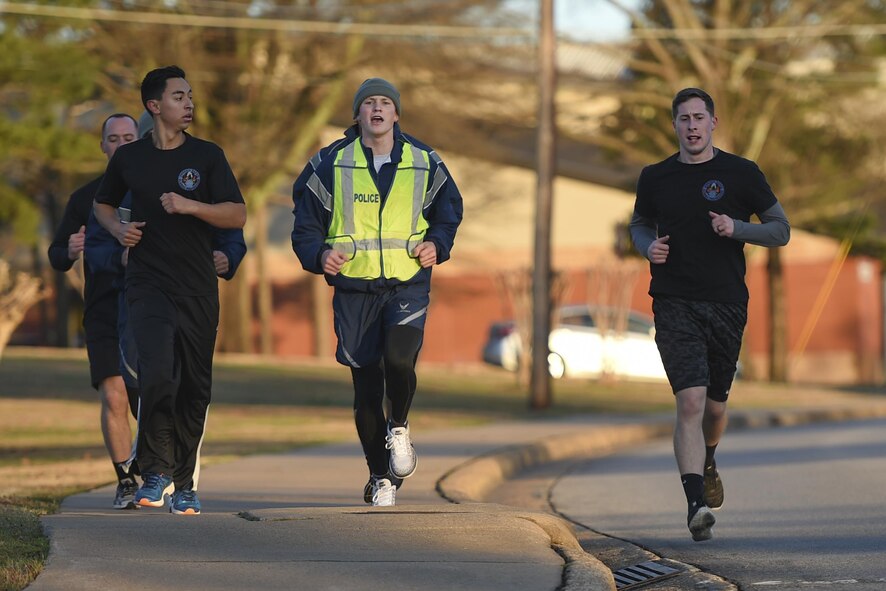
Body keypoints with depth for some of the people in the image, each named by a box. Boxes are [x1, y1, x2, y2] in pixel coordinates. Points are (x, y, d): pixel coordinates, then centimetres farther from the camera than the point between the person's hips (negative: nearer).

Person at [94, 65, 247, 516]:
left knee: (194, 389, 4)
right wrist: (119, 230, 4)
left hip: (198, 289, 1)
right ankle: (155, 471, -5)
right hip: (148, 286, -1)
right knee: (157, 374, -20)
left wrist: (189, 206, -16)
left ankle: (184, 483, 16)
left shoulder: (207, 156, 5)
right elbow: (102, 204, 25)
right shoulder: (129, 158, 7)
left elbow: (237, 215, -2)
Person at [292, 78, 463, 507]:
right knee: (366, 387, 2)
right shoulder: (331, 164, 3)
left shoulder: (424, 163, 7)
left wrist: (437, 245, 0)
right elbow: (305, 224, 7)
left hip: (409, 284, 0)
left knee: (399, 361, -25)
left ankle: (399, 428, 7)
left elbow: (448, 211, 20)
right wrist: (319, 254, -13)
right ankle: (380, 479, 18)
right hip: (354, 288, 0)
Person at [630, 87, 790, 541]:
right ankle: (696, 503, -21)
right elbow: (639, 224, 24)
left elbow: (781, 230, 5)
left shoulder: (741, 173, 1)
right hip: (674, 304, -1)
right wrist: (648, 245, 0)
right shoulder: (656, 178, 6)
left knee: (714, 404, 13)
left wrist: (736, 228, -13)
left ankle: (707, 464, 46)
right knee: (690, 403, -16)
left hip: (726, 304, 1)